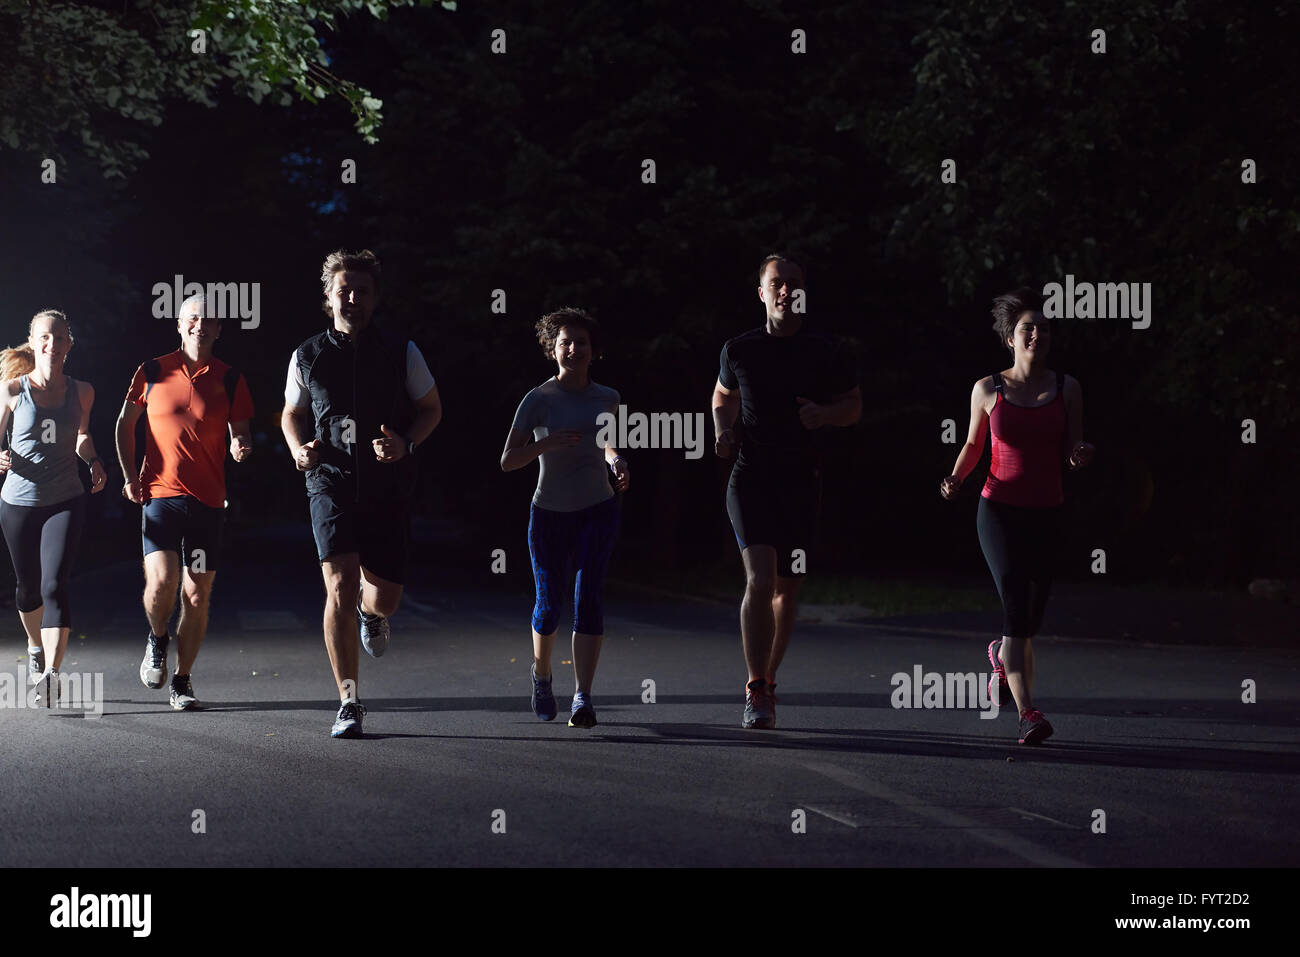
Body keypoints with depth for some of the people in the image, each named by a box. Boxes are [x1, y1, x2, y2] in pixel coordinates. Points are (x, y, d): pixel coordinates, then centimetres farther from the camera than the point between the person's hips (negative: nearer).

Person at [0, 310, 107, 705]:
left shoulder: (81, 392, 2)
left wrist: (93, 461, 3)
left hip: (66, 502, 0)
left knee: (54, 586, -16)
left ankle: (51, 672, -23)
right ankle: (36, 647, 43)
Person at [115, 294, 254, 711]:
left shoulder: (230, 379, 5)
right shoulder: (152, 372, 4)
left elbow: (240, 433, 8)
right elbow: (125, 423, 15)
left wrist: (241, 446, -16)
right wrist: (129, 475, 6)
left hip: (207, 500, 1)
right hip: (160, 494, -1)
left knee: (198, 595, 1)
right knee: (161, 580, -18)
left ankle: (182, 681, 16)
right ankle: (158, 638, 15)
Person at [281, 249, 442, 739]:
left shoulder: (401, 353, 1)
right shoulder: (307, 357, 3)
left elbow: (431, 409, 11)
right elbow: (292, 414, 18)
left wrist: (405, 445, -9)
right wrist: (299, 449, -4)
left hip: (388, 487, 1)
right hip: (330, 483, -1)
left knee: (384, 599, 2)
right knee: (340, 587, -16)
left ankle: (370, 614, 43)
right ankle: (349, 702, -9)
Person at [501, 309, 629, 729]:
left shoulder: (607, 398, 3)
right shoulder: (538, 400, -8)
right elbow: (507, 461, -13)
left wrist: (617, 462, 2)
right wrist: (547, 443, -28)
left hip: (598, 511, 1)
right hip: (550, 514, -1)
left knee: (588, 599, -14)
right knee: (550, 604, 8)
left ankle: (583, 698, -18)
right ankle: (541, 673, 38)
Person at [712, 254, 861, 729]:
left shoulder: (824, 353, 1)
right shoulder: (739, 349, 2)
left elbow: (854, 406, 12)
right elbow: (724, 397, 20)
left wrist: (824, 414, -10)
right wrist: (723, 431, -1)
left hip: (802, 481, 2)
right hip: (750, 478, -2)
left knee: (787, 588, 9)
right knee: (760, 579, -17)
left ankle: (767, 681, 27)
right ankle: (756, 692, -13)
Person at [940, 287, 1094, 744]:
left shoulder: (1067, 389, 4)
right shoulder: (988, 390, 1)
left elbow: (1072, 453, 7)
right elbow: (973, 444, 13)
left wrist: (1082, 453, -16)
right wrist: (955, 478, -4)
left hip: (1046, 514, 2)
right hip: (999, 510, -2)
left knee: (1031, 615, 9)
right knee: (1017, 606, -16)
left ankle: (1002, 656, 46)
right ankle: (1028, 714, -18)